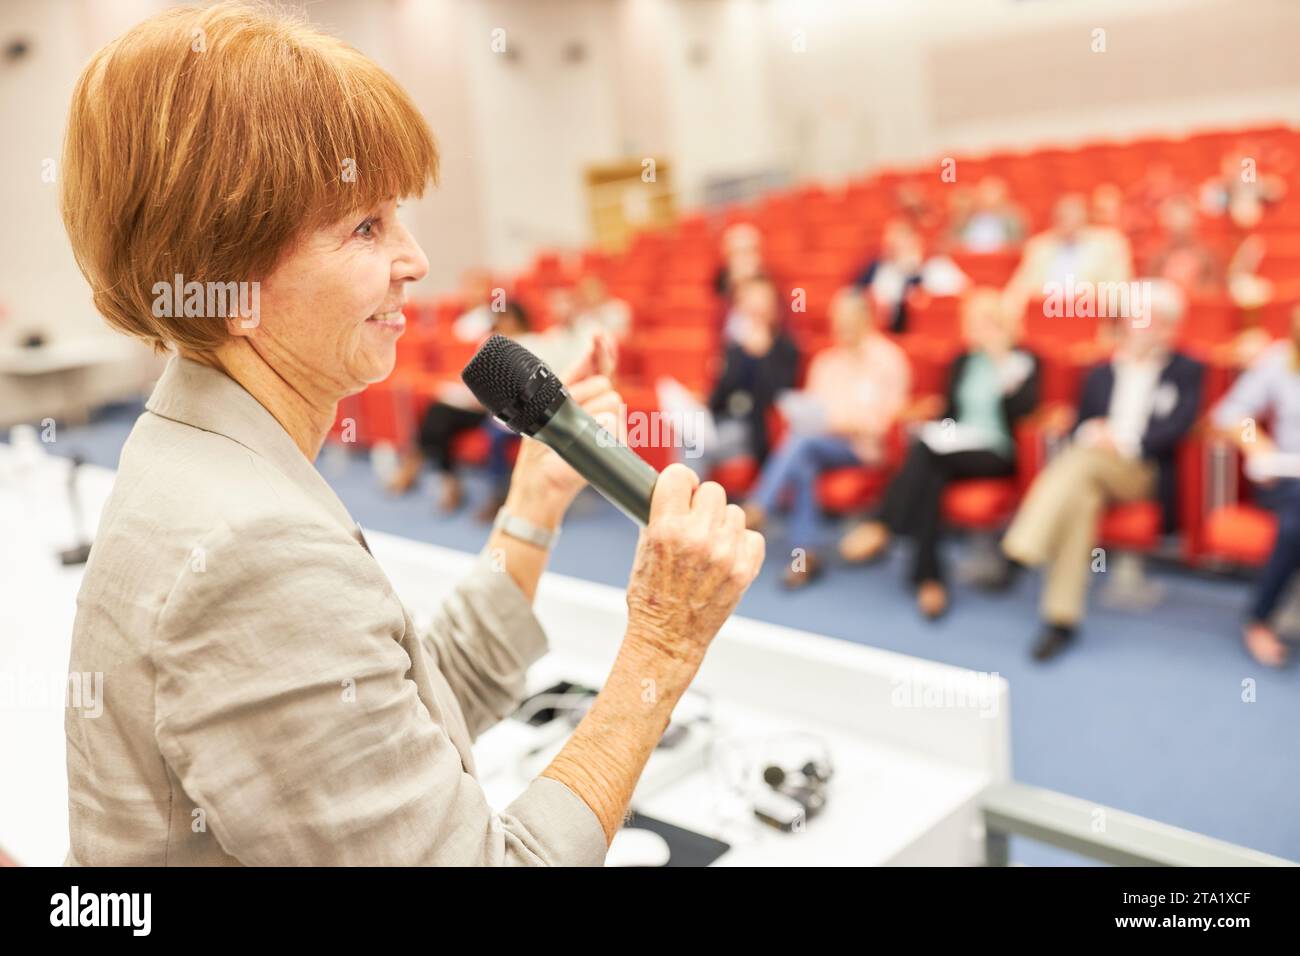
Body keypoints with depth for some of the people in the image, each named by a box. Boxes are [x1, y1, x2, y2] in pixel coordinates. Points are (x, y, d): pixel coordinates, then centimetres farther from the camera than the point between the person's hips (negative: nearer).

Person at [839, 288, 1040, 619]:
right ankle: (929, 579, -36)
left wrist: (1002, 359, -15)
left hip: (997, 454, -4)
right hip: (956, 446, 4)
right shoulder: (962, 362, 19)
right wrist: (940, 433, -5)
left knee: (927, 454, -33)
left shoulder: (1023, 360, 4)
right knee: (930, 475, -32)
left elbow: (1022, 409, -13)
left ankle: (881, 528, -32)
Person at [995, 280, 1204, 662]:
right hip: (1087, 470, 3)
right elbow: (1080, 425, 18)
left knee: (1081, 460, -35)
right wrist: (1090, 434, -6)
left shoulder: (1186, 371, 13)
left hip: (1144, 473, -3)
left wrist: (1125, 442, -15)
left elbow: (1177, 426, -2)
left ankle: (1019, 557, -46)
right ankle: (1062, 618, -38)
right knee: (1081, 499, -34)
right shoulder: (1100, 374, 25)